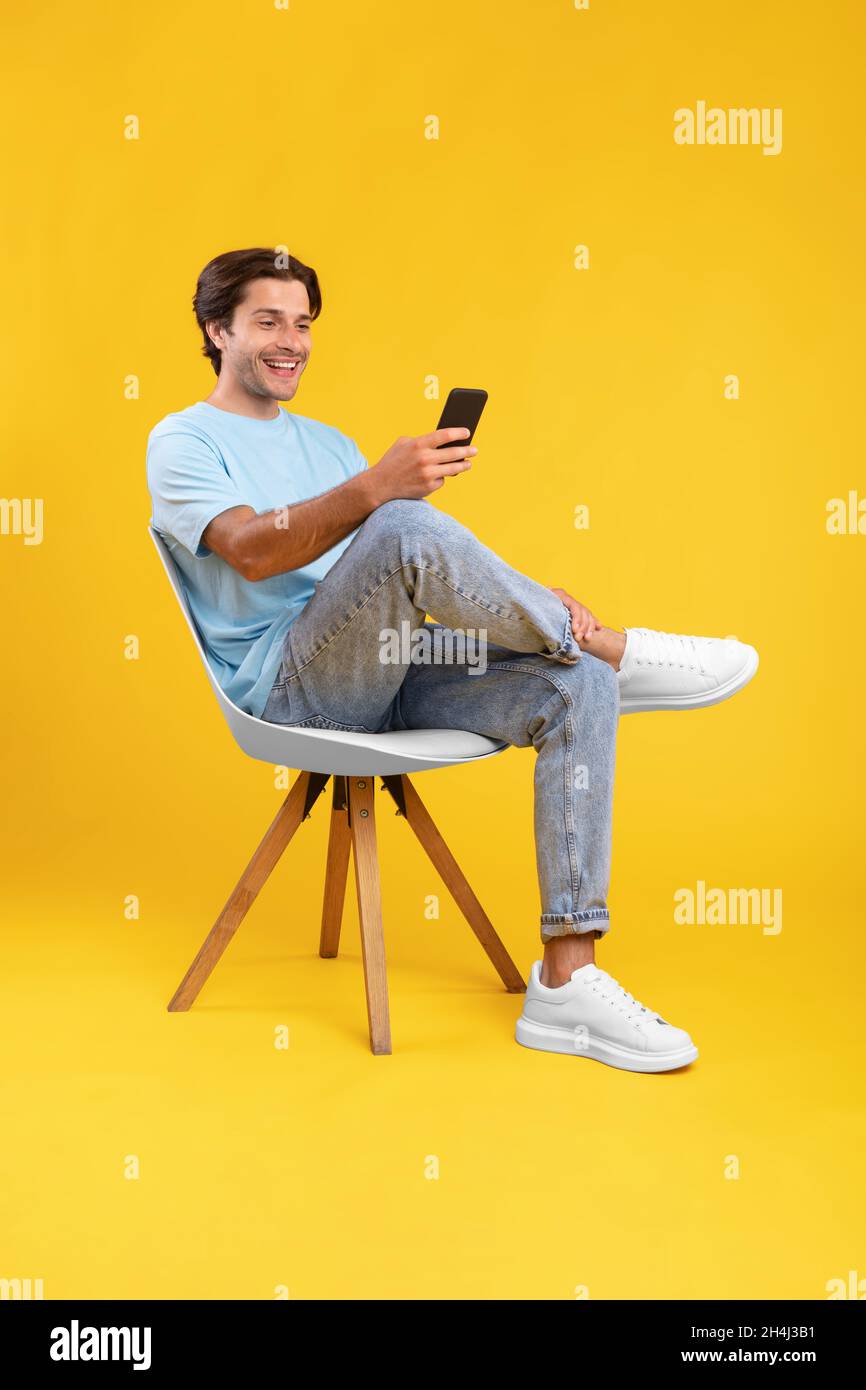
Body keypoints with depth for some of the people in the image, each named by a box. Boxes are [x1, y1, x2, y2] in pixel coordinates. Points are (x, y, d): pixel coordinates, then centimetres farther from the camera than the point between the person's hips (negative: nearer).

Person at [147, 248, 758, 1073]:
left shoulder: (326, 443, 26)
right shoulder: (183, 441, 6)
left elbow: (427, 575, 16)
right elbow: (250, 551, -17)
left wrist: (531, 605, -2)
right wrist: (376, 487, -31)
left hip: (387, 675, 6)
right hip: (283, 682, -6)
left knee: (576, 688, -19)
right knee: (406, 527, -34)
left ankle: (565, 982, -23)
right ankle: (617, 650, -15)